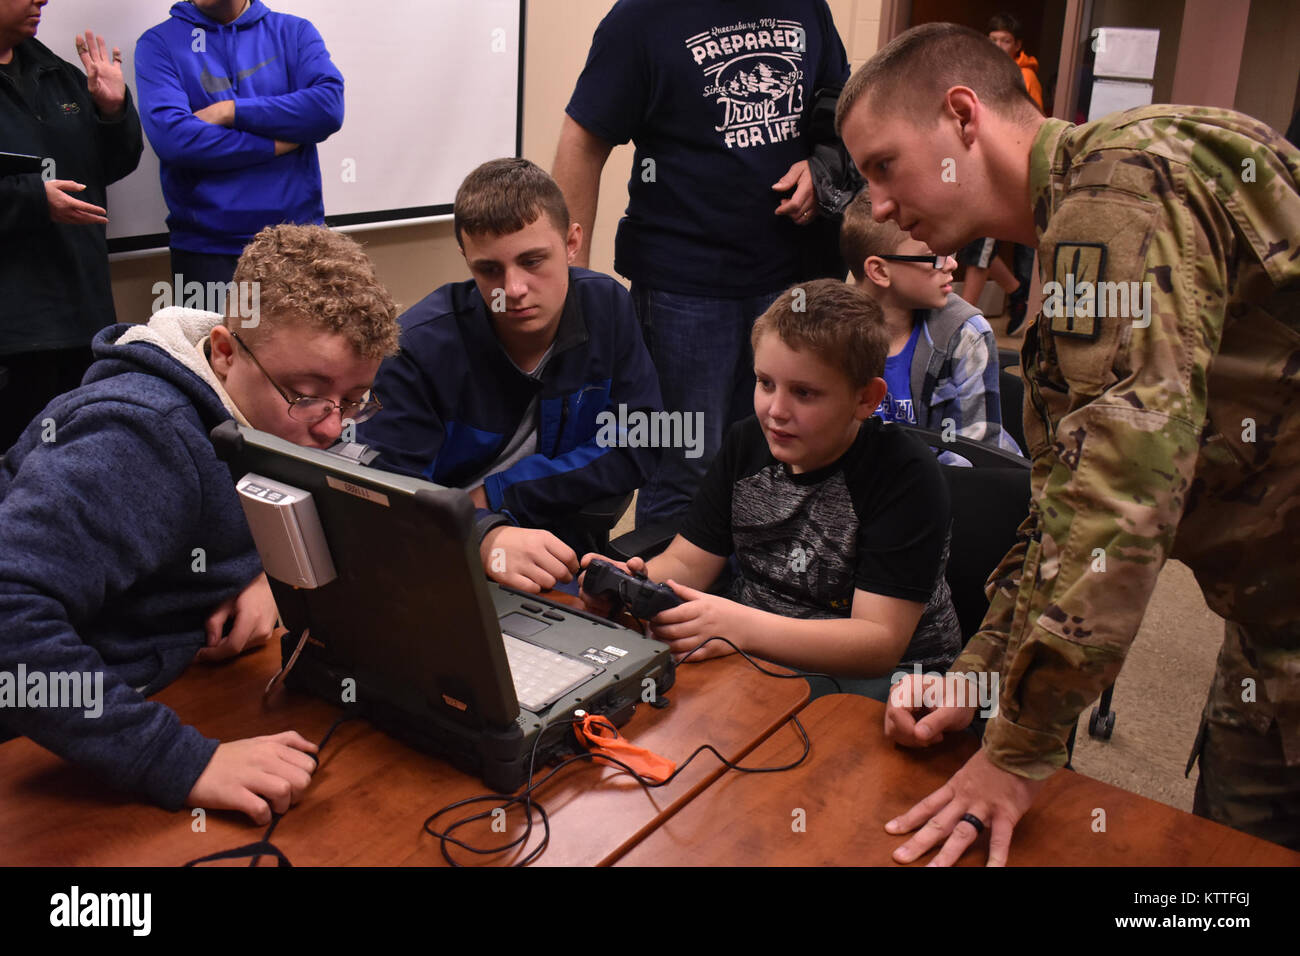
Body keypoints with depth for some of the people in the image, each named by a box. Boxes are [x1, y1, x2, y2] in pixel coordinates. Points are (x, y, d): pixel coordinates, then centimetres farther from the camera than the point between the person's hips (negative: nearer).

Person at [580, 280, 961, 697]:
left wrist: (741, 628, -35)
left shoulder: (906, 476, -19)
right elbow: (688, 562, 4)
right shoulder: (747, 443, 1)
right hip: (751, 650, 5)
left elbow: (880, 643, -23)